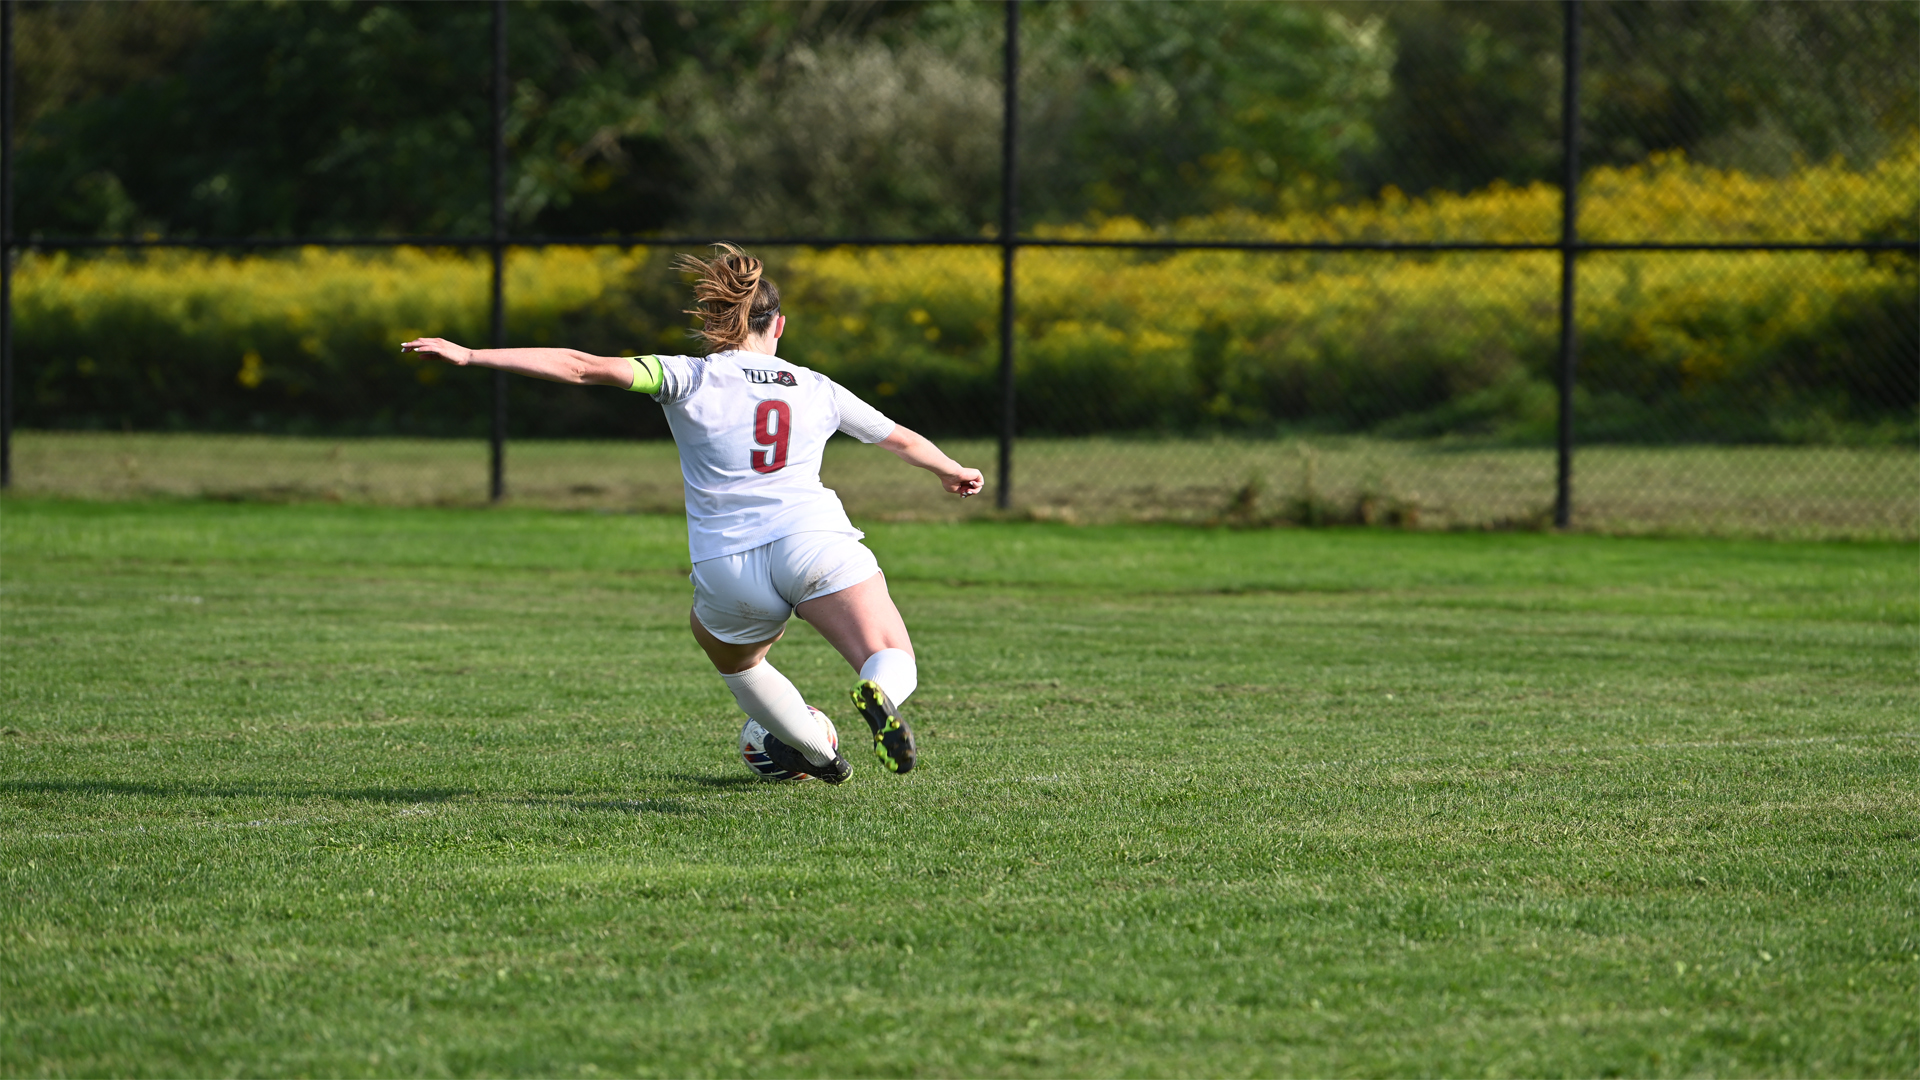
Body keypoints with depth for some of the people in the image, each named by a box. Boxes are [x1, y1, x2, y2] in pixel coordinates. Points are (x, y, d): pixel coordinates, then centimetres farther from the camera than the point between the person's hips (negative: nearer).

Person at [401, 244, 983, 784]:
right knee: (894, 662, -8)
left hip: (727, 568, 0)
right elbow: (900, 437, 35)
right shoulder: (817, 390, 20)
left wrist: (469, 355, 1)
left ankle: (817, 751, 38)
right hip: (813, 539, 0)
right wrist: (953, 472, 56)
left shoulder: (689, 378, 10)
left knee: (730, 653, 32)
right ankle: (880, 693, -42)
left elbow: (584, 367, -1)